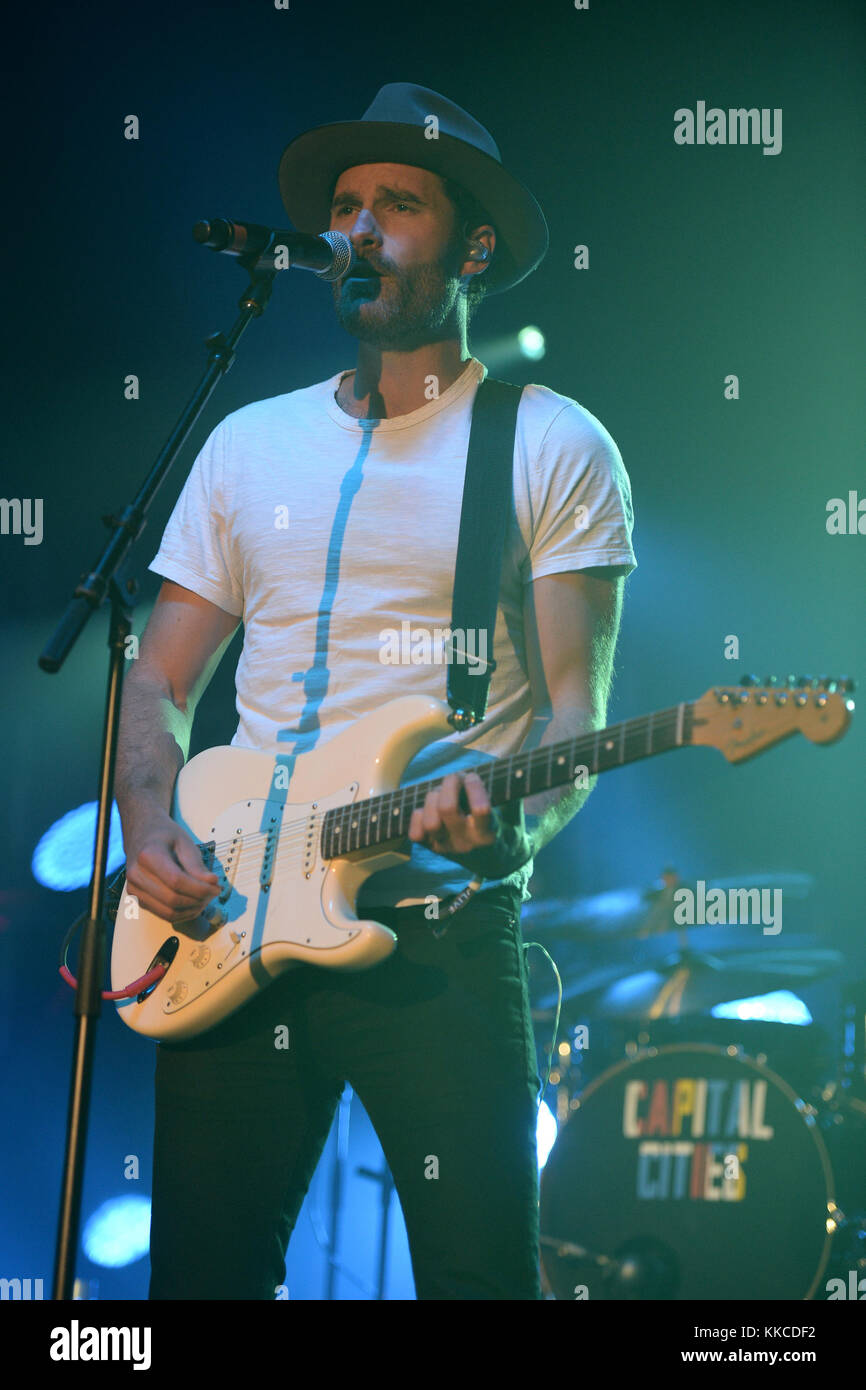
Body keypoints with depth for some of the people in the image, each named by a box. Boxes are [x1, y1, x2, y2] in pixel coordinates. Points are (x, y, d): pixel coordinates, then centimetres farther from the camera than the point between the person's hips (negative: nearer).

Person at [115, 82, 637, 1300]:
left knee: (478, 1271, -5)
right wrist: (150, 828, -4)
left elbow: (573, 708, -3)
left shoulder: (555, 448, 2)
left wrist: (515, 823, -24)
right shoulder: (248, 443, 15)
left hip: (439, 927, -4)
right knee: (204, 1270, 7)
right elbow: (161, 680, 15)